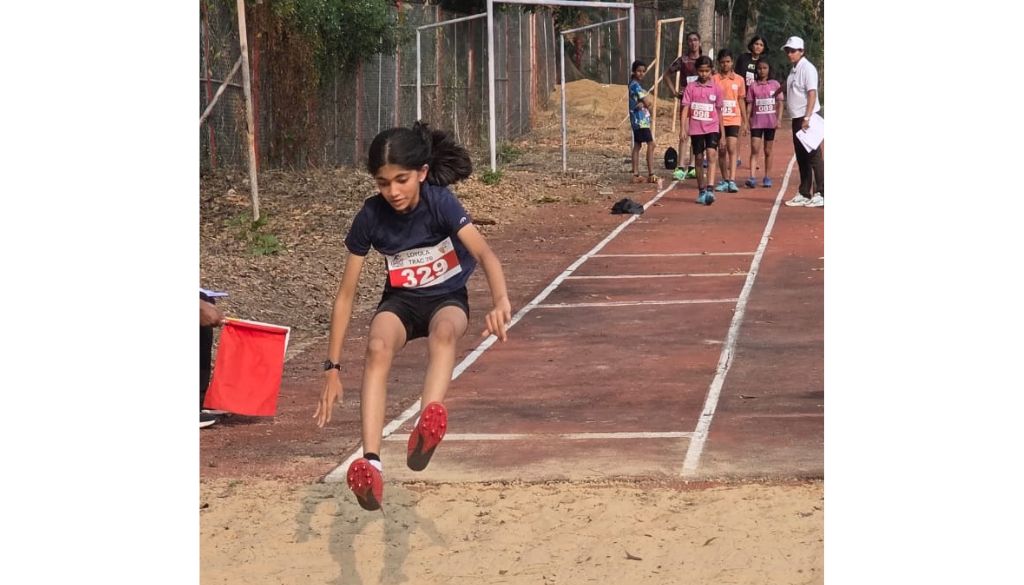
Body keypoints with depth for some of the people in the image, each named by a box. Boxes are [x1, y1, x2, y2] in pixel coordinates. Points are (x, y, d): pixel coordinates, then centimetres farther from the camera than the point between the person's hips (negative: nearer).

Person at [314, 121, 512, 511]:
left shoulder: (440, 203, -23)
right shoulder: (370, 217, -16)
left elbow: (483, 252, -38)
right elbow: (346, 293, -10)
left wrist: (500, 301, -58)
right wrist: (332, 368, -12)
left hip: (447, 299, -1)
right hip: (400, 301, 1)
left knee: (443, 331, -38)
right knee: (378, 347, -33)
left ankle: (427, 427, -62)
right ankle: (371, 463, -46)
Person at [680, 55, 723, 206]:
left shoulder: (716, 88, 3)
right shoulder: (690, 88, 1)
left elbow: (719, 110, 10)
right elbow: (685, 108, -1)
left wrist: (722, 130, 12)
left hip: (712, 128, -1)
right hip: (696, 129, 1)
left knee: (711, 154, -19)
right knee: (699, 159, 8)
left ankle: (709, 189, -24)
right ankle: (701, 191, 20)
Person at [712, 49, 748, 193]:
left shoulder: (739, 80, 5)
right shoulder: (714, 79, 1)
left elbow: (741, 101, 11)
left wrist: (744, 122, 10)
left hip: (733, 119, -1)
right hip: (718, 120, 1)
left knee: (732, 149, -12)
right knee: (721, 150, 8)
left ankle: (732, 181, -16)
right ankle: (725, 180, 19)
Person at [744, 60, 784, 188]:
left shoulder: (775, 84, 3)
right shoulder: (753, 86, 4)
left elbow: (779, 103, 3)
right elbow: (749, 105, 5)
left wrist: (778, 119, -6)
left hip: (770, 122, 0)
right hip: (756, 122, 0)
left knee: (768, 151, 7)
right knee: (754, 150, -10)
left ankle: (767, 178, 15)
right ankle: (752, 178, -18)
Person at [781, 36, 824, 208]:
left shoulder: (807, 68, -12)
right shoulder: (793, 70, 15)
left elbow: (812, 93, -18)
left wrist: (807, 118, -23)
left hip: (808, 118, -9)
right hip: (797, 118, 9)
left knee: (814, 157, -8)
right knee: (801, 158, 12)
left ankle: (821, 194, -6)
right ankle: (804, 194, 17)